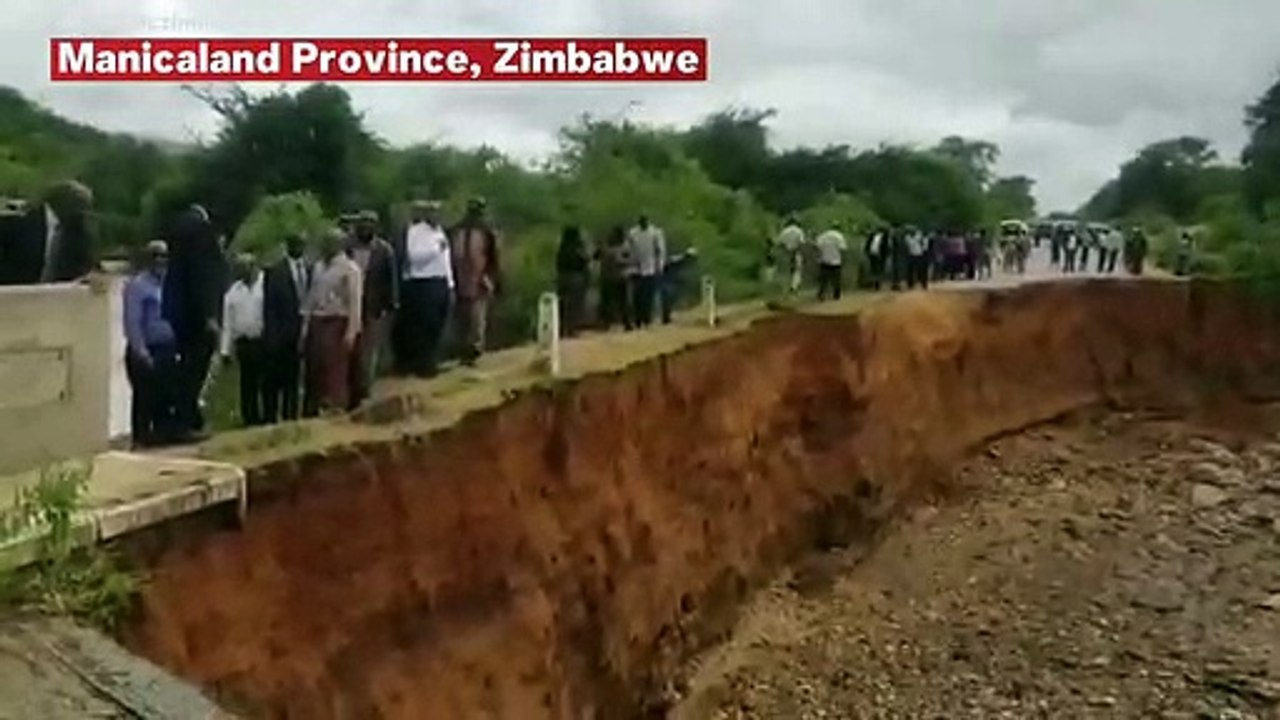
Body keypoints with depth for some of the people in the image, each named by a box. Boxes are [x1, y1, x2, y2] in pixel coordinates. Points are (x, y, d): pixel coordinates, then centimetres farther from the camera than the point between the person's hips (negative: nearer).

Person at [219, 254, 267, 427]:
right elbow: (228, 322, 11)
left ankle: (268, 419, 8)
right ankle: (250, 420, 17)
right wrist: (226, 349, 6)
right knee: (247, 384, 9)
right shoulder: (233, 291, 11)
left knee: (266, 383, -1)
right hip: (243, 343, 4)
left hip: (265, 342, -4)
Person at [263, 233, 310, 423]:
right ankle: (270, 417, 7)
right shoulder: (275, 271, -2)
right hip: (280, 333, -3)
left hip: (301, 332, 3)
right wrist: (271, 334, -11)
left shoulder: (310, 271, 8)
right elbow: (269, 305, -5)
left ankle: (290, 416, 15)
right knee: (274, 379, 0)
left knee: (293, 378, 8)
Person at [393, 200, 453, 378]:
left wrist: (449, 281, 17)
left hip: (441, 283, 8)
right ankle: (423, 365, 4)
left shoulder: (439, 230, 16)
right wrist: (435, 247, -22)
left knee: (437, 327, 13)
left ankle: (431, 362, 23)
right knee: (424, 328, -4)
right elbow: (415, 256, -24)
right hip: (423, 284, -8)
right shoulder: (415, 231, -10)